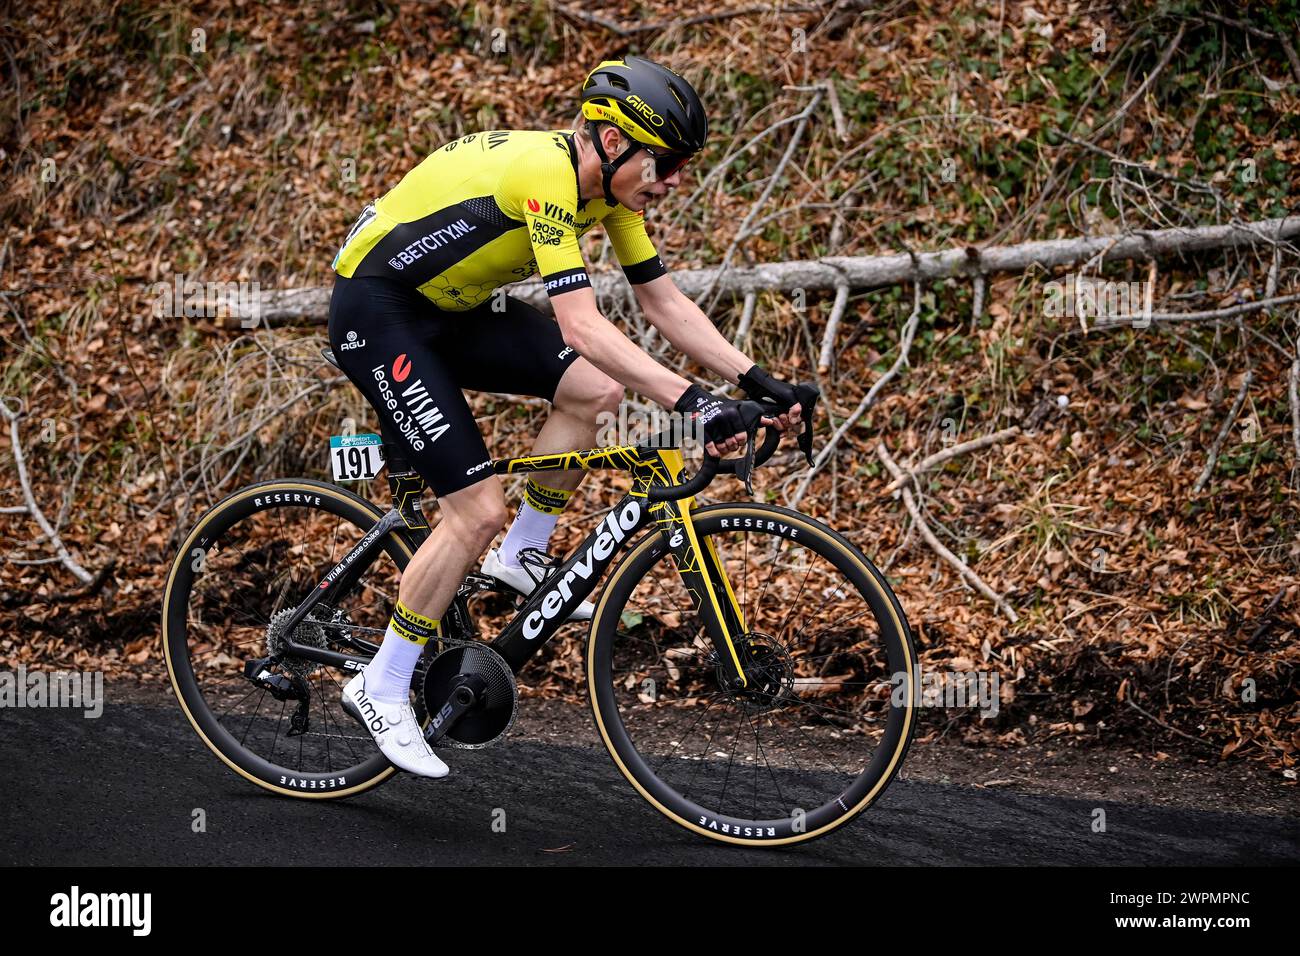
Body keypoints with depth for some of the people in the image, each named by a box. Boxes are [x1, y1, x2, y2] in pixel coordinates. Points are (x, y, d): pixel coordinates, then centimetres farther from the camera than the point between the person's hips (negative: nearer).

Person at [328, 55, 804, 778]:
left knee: (595, 391, -8)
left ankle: (518, 558, 10)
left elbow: (665, 301, 2)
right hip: (378, 313, -9)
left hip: (453, 307, 9)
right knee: (480, 509, -14)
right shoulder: (545, 174, -30)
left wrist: (756, 380, -8)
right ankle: (382, 690, 0)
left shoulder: (608, 186, -2)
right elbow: (581, 326, -38)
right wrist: (692, 401, -43)